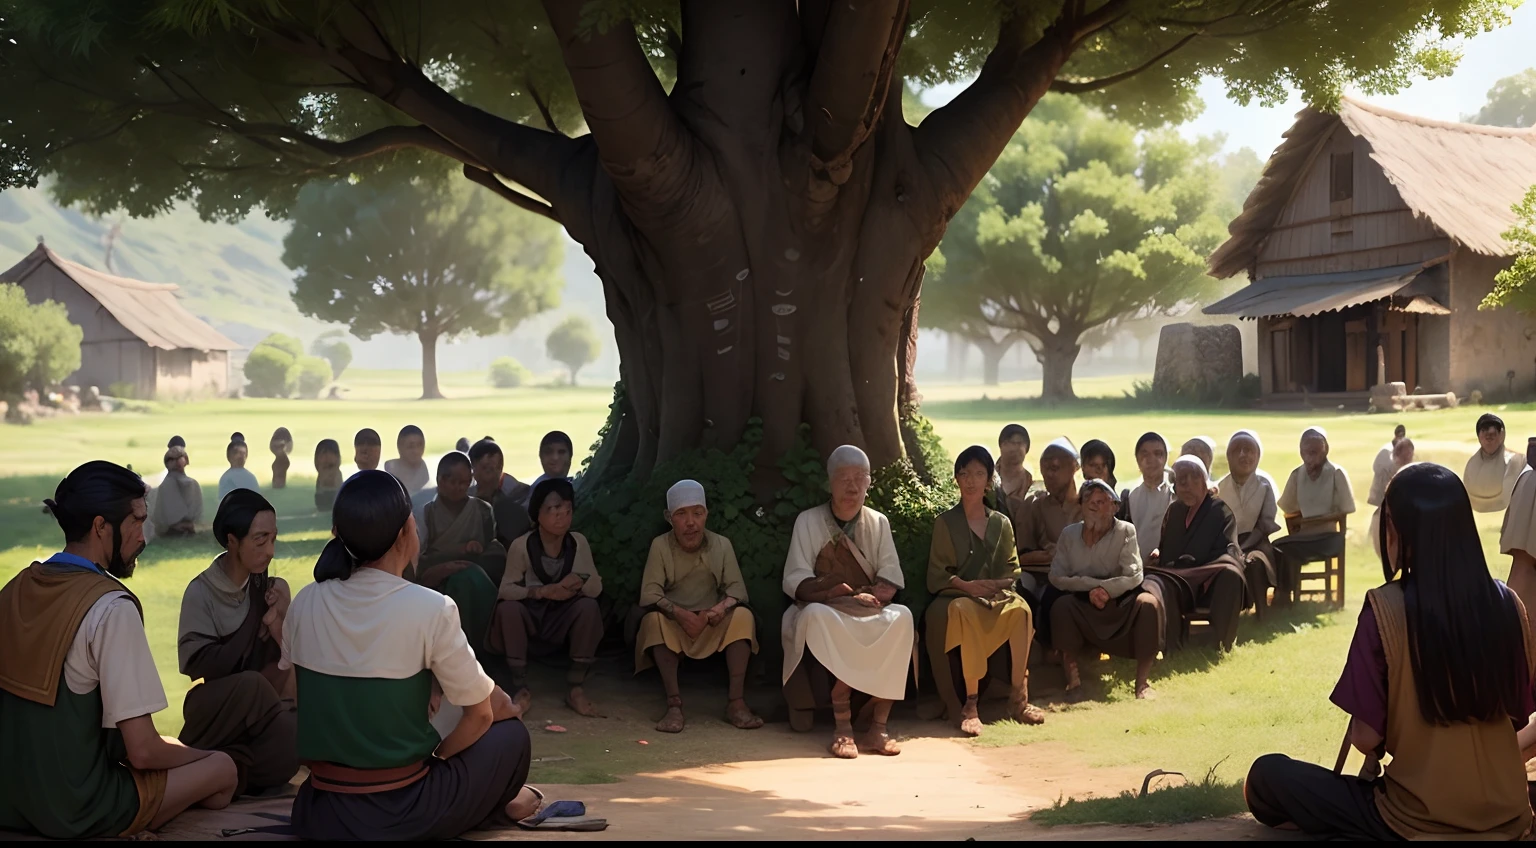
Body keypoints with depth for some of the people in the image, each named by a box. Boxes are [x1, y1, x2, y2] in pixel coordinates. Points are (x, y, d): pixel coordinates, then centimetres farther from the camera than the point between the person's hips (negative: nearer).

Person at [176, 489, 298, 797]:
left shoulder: (274, 589, 2)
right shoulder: (201, 592, -9)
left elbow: (287, 666, 0)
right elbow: (200, 666, -16)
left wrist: (279, 624, -18)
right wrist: (256, 623, -15)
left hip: (264, 711, 3)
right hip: (215, 707, -3)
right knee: (250, 686, -36)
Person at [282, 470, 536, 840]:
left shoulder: (304, 605, -1)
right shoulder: (431, 609, -15)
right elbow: (480, 715, -6)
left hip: (318, 812, 5)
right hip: (399, 813, -5)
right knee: (510, 734, 18)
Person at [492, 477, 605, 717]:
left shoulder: (579, 542, -5)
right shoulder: (521, 545, -13)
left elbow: (597, 587, -6)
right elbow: (505, 590, -16)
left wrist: (579, 582, -30)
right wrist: (541, 591, -33)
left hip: (563, 619, 2)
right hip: (530, 617, -2)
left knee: (589, 606, -28)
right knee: (507, 608, -33)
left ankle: (576, 689, -20)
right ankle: (521, 688, -22)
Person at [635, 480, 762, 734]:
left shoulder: (721, 544, -4)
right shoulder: (660, 545, -9)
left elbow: (737, 589, -8)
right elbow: (649, 594, -17)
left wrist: (723, 607, -32)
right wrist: (678, 613, -36)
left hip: (712, 625, 2)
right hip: (673, 623, -1)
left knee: (743, 616, -26)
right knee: (653, 619, -33)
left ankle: (736, 702, -27)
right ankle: (674, 703, -35)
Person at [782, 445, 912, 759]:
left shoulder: (878, 523, 9)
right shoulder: (808, 521, 2)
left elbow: (891, 581, 2)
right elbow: (795, 581, -6)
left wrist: (870, 596, -21)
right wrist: (832, 591, -23)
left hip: (870, 617, 2)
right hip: (824, 612, -2)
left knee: (901, 617, -31)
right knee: (817, 616, -38)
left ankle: (878, 724, -30)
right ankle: (842, 725, -36)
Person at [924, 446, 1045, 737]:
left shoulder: (1001, 523, 16)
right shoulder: (945, 522, 8)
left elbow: (1012, 571, 13)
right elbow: (937, 574, 3)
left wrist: (994, 585, -9)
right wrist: (967, 585, -15)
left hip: (995, 595, 3)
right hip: (956, 596, -2)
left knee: (1021, 609, -33)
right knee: (963, 611, -40)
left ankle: (1018, 698, -28)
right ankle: (969, 704, -37)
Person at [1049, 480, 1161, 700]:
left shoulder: (1125, 531, -4)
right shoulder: (1069, 534, 1)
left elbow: (1134, 576, -12)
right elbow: (1056, 576, -7)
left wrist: (1106, 589, -27)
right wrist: (1092, 586, -19)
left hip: (1120, 602, 0)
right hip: (1082, 604, 0)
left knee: (1149, 603, -30)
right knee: (1061, 605, -31)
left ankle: (1142, 681, -20)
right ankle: (1073, 680, -22)